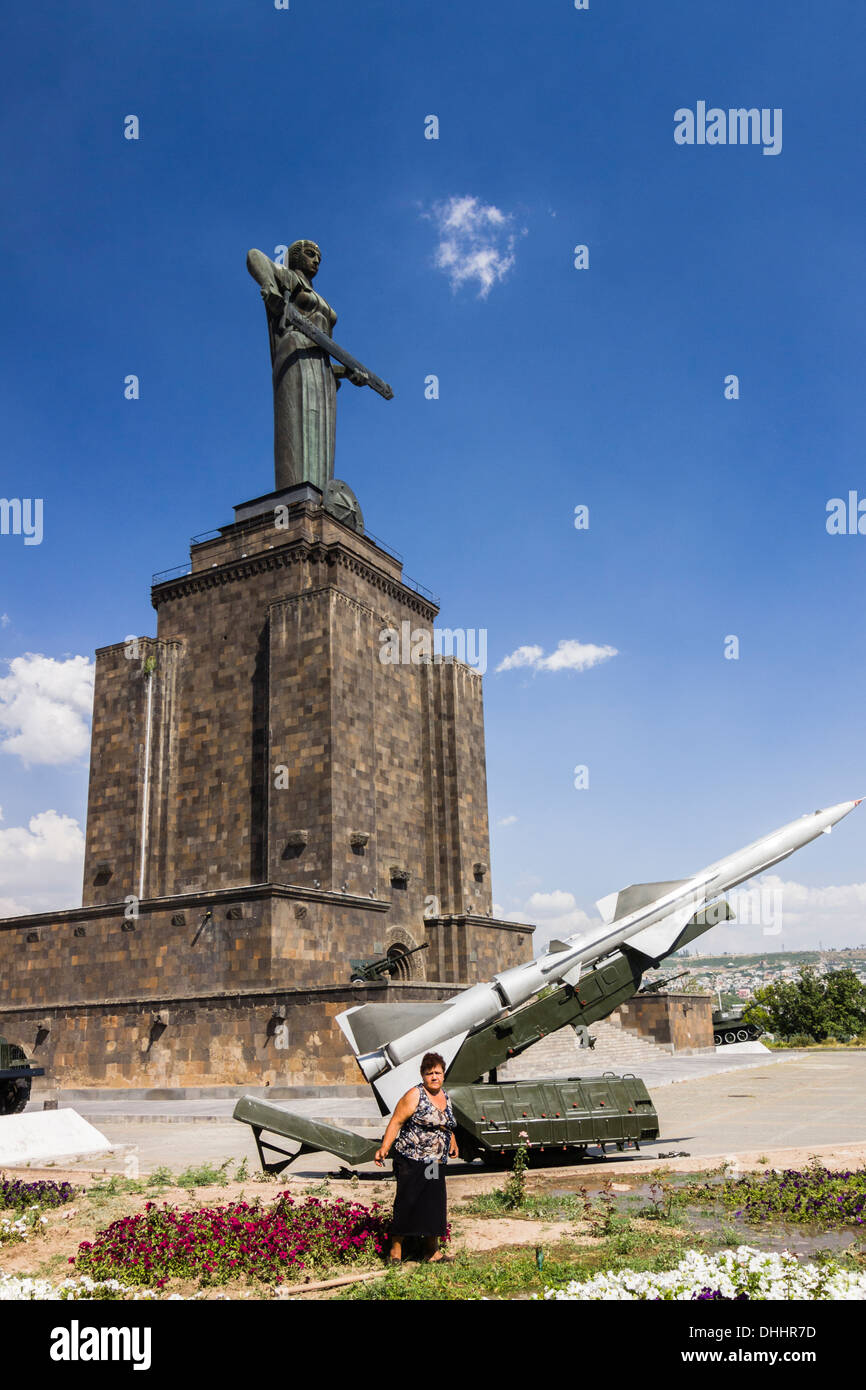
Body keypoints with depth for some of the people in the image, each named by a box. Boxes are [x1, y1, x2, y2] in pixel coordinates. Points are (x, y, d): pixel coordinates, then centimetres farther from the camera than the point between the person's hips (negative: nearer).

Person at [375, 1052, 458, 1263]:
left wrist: (453, 1142, 31)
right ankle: (396, 1249, 7)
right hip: (411, 1160, -6)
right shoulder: (415, 1095, -9)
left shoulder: (445, 1097, 13)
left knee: (434, 1205, 8)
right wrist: (384, 1148, -20)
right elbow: (396, 1122, -13)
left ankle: (432, 1250, 19)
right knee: (407, 1203, -5)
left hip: (436, 1164, 7)